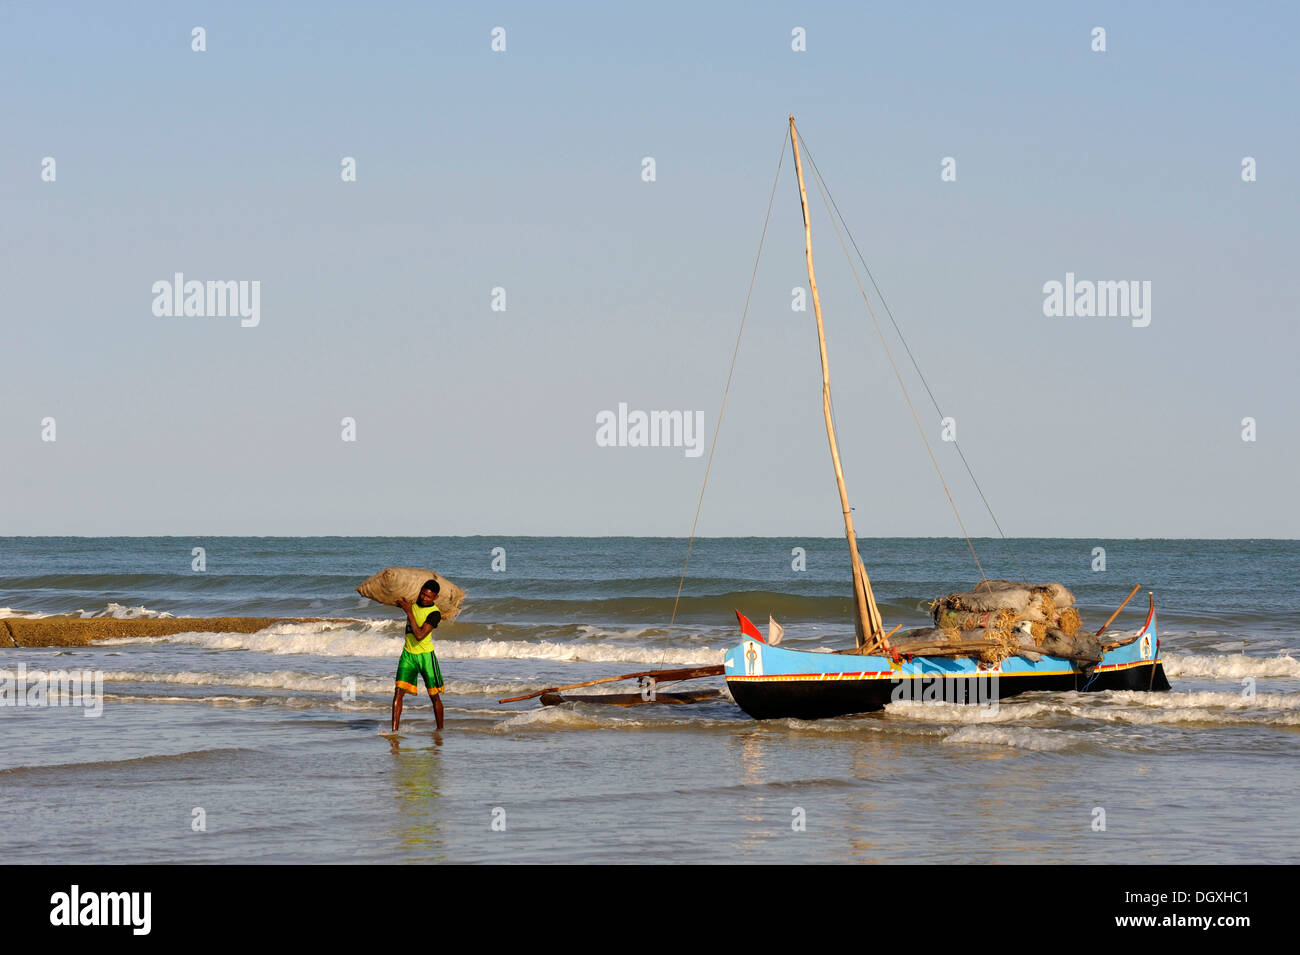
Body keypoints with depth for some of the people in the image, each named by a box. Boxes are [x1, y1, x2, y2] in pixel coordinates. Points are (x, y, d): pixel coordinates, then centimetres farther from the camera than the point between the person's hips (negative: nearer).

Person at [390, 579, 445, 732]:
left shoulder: (435, 613, -16)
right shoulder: (412, 601, 1)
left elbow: (420, 635, -26)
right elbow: (395, 600, 24)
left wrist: (409, 612, -26)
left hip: (425, 655, -4)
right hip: (408, 654, 4)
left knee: (435, 696, 5)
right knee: (398, 691, -10)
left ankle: (440, 730, 22)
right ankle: (394, 730, -14)